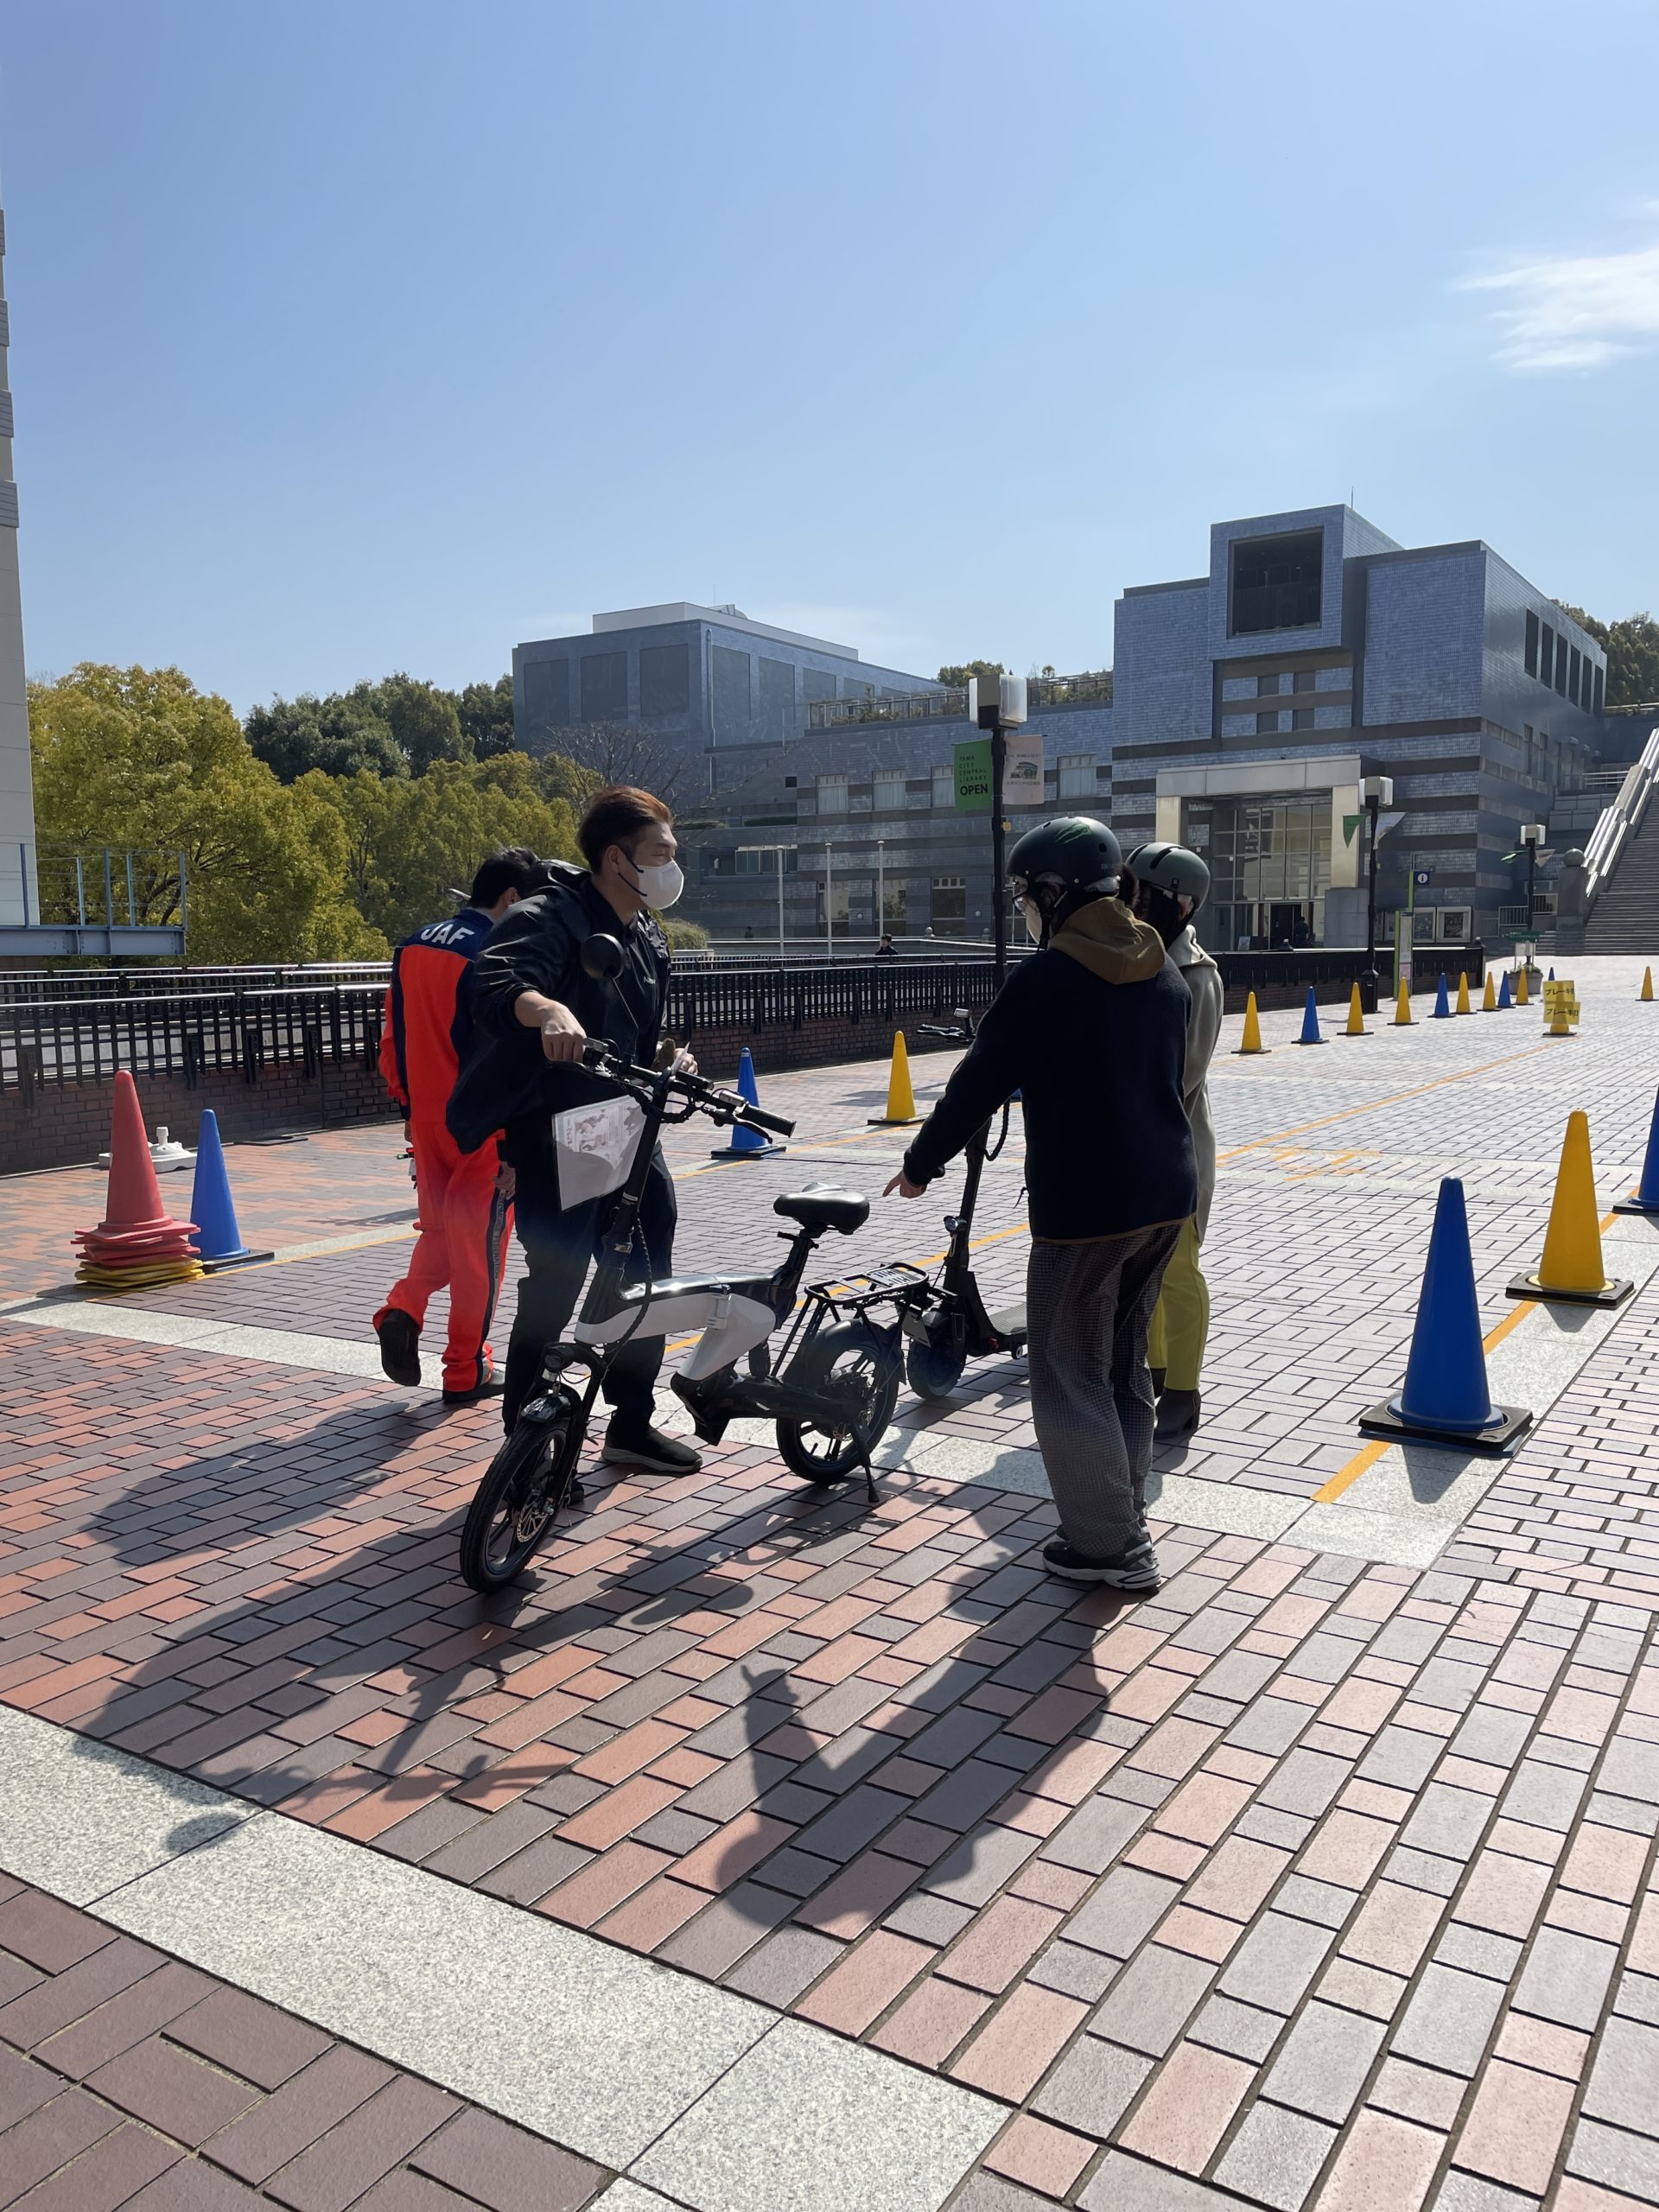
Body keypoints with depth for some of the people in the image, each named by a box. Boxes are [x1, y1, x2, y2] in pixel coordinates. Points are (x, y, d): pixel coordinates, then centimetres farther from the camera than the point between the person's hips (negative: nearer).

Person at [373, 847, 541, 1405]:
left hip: (426, 1119, 6)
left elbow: (392, 1040, 11)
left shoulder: (412, 947, 7)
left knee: (438, 1227, 23)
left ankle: (402, 1311, 1)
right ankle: (466, 1372, 14)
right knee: (479, 1243, 5)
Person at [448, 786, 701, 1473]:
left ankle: (631, 1423, 26)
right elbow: (495, 982, -36)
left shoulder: (647, 939, 13)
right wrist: (548, 1010, -55)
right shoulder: (549, 918, -15)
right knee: (555, 1289, -7)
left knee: (647, 1279, 11)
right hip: (556, 1136, -8)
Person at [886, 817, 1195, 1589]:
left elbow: (979, 1083, -10)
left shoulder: (1046, 978, -14)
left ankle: (1109, 1544, 10)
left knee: (1072, 1375, 4)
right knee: (1124, 1363, 20)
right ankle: (1123, 1514, 29)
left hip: (1085, 1206, -8)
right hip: (1166, 1197, 8)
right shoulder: (1161, 969, 9)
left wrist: (921, 1163, 3)